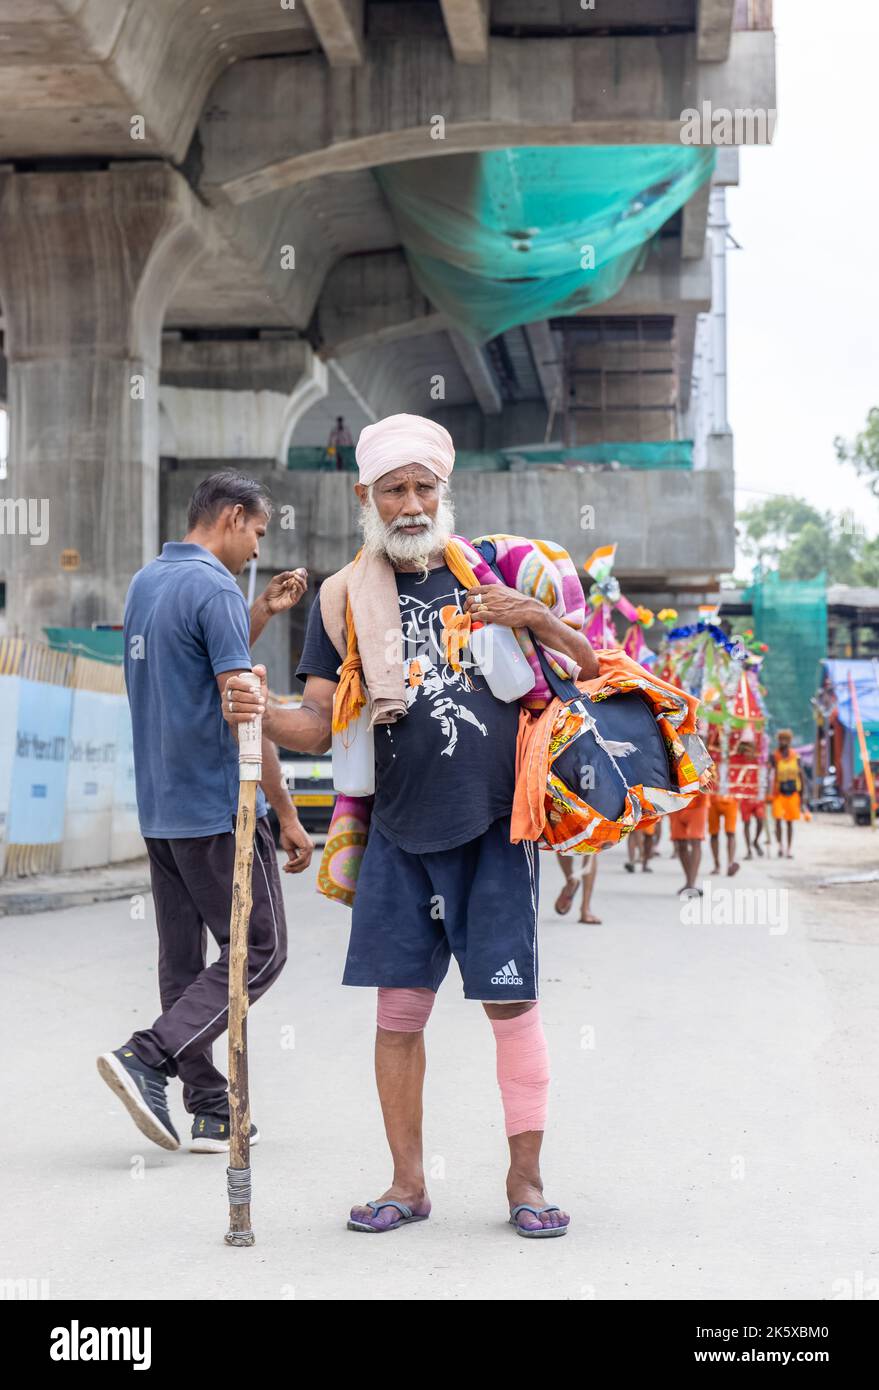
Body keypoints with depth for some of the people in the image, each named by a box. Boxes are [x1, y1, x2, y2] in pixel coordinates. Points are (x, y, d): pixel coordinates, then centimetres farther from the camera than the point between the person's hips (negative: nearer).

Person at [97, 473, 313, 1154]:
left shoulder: (145, 582, 13)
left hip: (160, 808, 9)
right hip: (217, 807, -9)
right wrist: (287, 816, -14)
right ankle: (148, 1058, -11)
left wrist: (263, 613, 17)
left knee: (185, 958, 9)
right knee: (260, 950, 0)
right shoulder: (214, 589, -14)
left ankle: (212, 1111, 12)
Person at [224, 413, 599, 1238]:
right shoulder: (344, 596, 7)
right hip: (399, 830, 2)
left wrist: (536, 619, -11)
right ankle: (407, 1183, 19)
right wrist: (261, 715, -17)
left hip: (492, 824, -1)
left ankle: (526, 1179, 13)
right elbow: (322, 721, 4)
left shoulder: (493, 569, 5)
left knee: (510, 1000, 0)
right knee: (398, 1006, 5)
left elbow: (595, 667, 7)